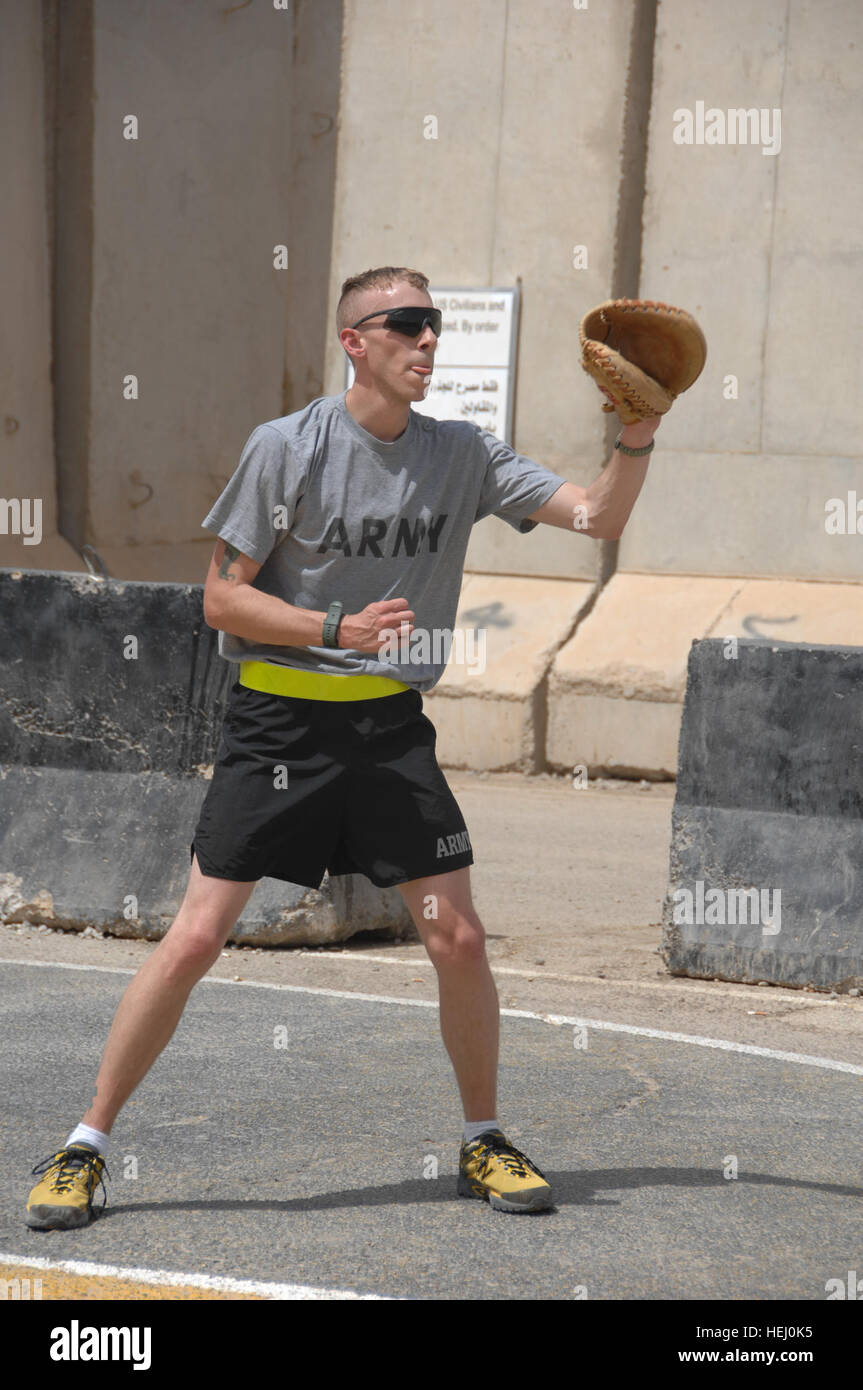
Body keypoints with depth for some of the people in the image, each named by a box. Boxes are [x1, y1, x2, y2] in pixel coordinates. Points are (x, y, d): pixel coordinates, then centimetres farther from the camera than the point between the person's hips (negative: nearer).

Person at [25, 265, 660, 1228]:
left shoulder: (462, 455, 3)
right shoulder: (286, 447, -8)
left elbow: (599, 515, 0)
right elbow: (222, 598, -7)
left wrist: (638, 439, -18)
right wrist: (339, 628, -19)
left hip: (392, 724, 3)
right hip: (280, 721, -3)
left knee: (458, 939, -2)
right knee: (196, 937, -7)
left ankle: (483, 1144, 18)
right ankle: (84, 1150, 3)